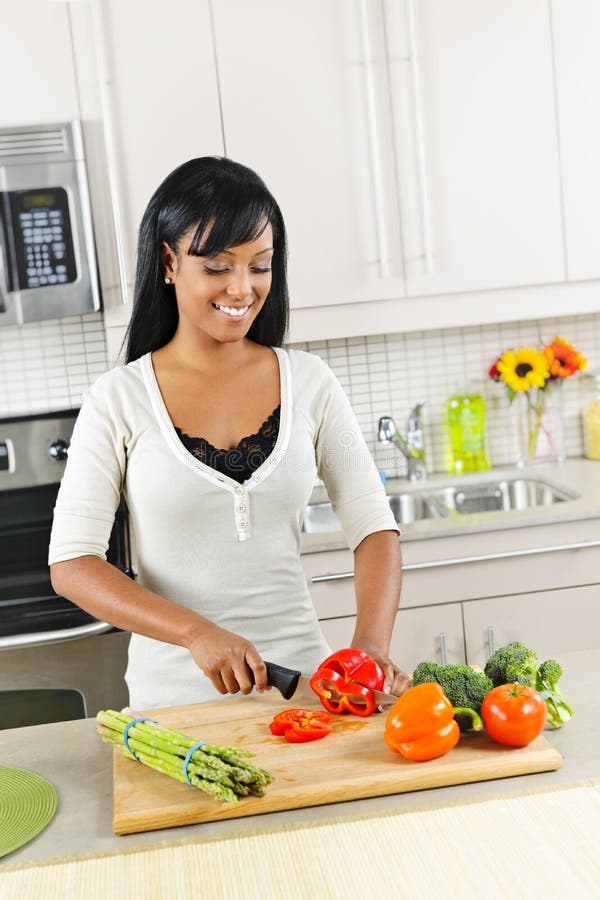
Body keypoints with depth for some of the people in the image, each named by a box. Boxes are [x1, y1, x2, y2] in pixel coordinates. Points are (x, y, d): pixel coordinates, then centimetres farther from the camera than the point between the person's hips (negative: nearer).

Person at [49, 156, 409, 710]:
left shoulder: (308, 382, 3)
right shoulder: (120, 400, -3)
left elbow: (374, 528, 2)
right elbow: (71, 564, -6)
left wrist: (371, 644, -15)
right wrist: (197, 632, -19)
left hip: (302, 679, 1)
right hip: (176, 693, -1)